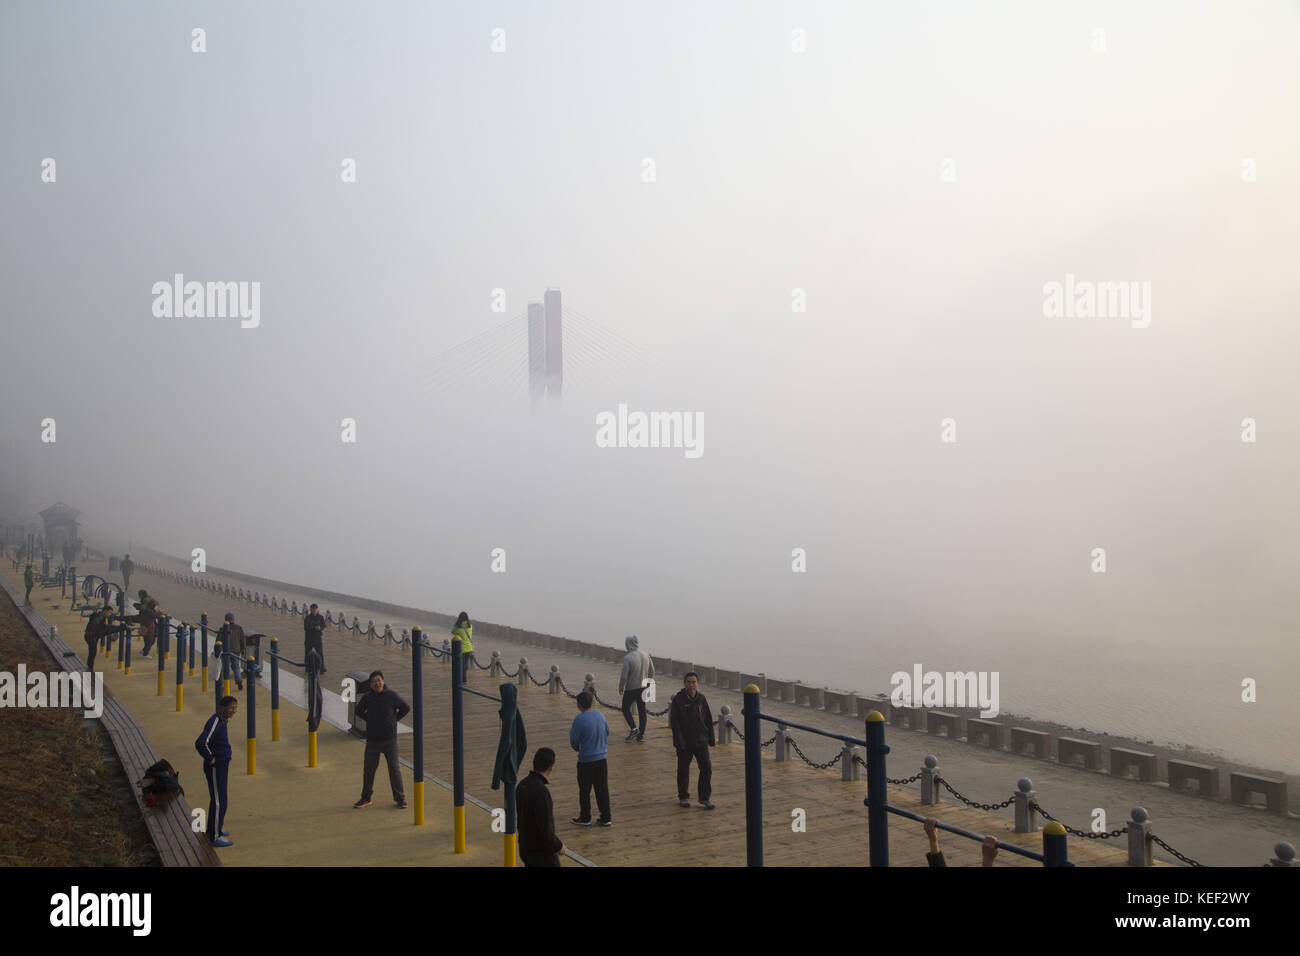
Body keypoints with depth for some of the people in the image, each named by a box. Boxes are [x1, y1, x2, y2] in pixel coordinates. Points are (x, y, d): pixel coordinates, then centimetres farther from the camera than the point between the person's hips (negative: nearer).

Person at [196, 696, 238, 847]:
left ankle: (214, 829, 35)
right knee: (219, 802, -5)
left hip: (222, 767, 10)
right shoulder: (215, 722, -23)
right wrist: (210, 758, -23)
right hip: (215, 768, -10)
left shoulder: (222, 720, 9)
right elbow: (200, 743, -34)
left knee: (217, 800, 21)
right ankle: (215, 837, 1)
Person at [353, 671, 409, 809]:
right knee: (369, 769, 9)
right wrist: (369, 720, 5)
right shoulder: (366, 697, -3)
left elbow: (406, 707, 2)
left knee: (394, 768, 3)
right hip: (372, 740, 2)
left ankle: (399, 798, 13)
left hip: (389, 740, -2)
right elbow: (359, 711, 15)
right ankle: (366, 798, 24)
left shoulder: (391, 695, -9)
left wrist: (395, 719, 0)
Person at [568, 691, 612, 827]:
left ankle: (585, 818, 20)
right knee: (602, 789, 11)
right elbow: (607, 734, 13)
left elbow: (574, 741, -13)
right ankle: (606, 819, 15)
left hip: (586, 760, -5)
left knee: (584, 791, 10)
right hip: (601, 758, 5)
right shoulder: (600, 715, 1)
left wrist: (578, 749, 8)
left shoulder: (579, 719, -18)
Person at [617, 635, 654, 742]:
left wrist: (620, 688, -3)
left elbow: (624, 676, -18)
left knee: (625, 709, 11)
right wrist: (647, 683, 21)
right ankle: (641, 735, 14)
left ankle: (633, 729, -4)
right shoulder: (646, 655, 0)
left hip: (631, 688, -6)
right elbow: (652, 671, 9)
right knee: (642, 711, 11)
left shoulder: (628, 658, -20)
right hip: (642, 688, 6)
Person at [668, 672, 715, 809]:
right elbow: (674, 722, -9)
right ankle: (683, 797, 24)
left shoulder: (701, 699, 4)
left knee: (706, 768, -4)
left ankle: (705, 797, 7)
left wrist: (711, 738, 7)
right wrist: (679, 740, -15)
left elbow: (708, 719, 10)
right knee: (683, 770, 8)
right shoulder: (678, 700, -7)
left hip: (701, 741, 2)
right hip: (684, 743, -2)